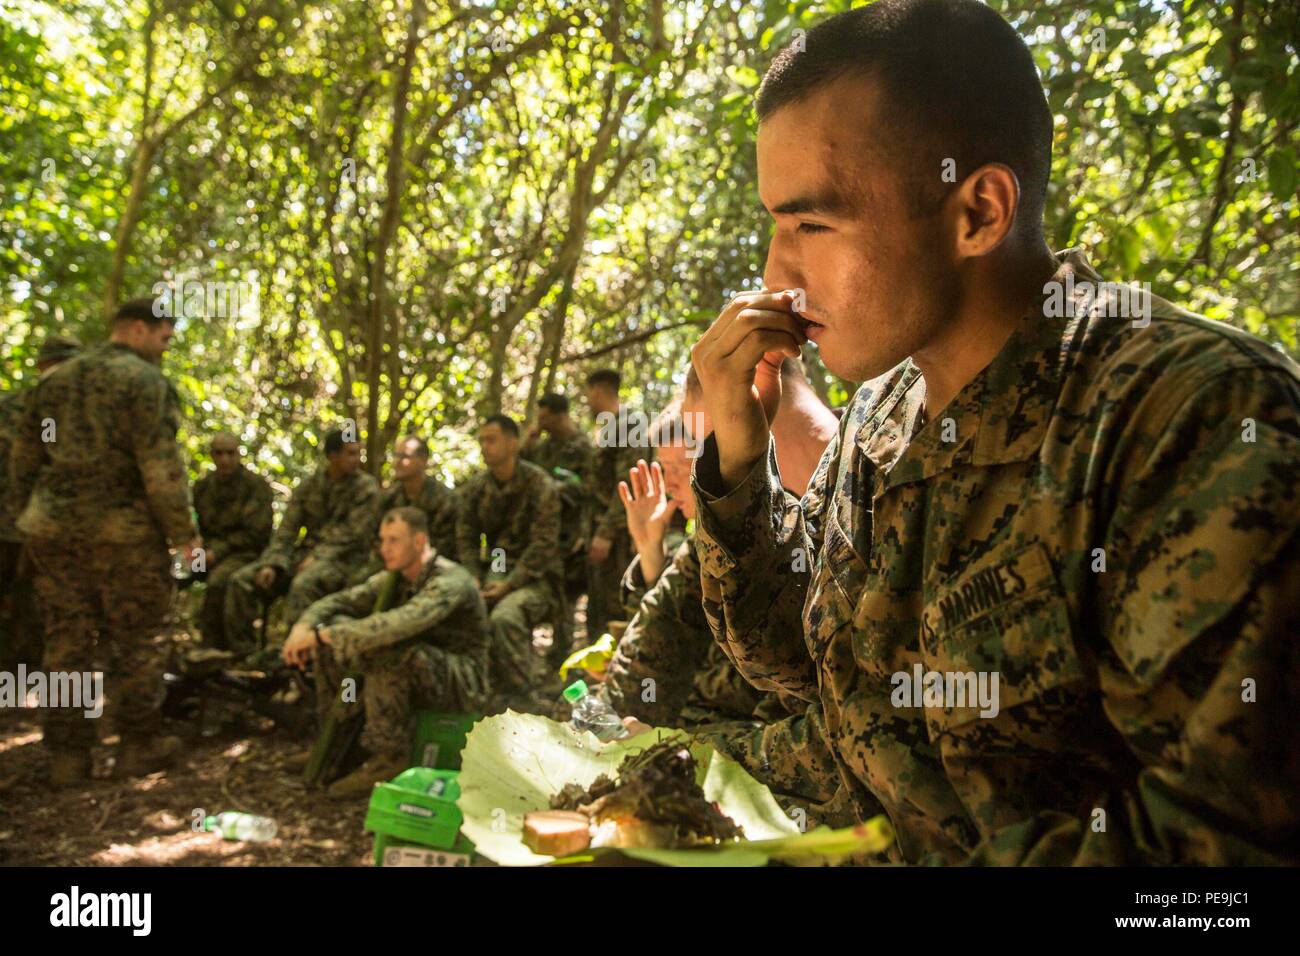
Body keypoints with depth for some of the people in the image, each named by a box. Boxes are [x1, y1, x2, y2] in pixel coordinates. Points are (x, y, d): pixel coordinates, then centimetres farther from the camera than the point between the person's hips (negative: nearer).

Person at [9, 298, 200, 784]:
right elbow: (160, 464, -15)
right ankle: (138, 744, 13)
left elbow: (23, 455, 17)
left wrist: (27, 516, 24)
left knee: (67, 639, 11)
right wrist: (183, 530, -10)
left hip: (54, 527, 6)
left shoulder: (56, 379, 14)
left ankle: (67, 753, 15)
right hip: (124, 530, -6)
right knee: (140, 638, 6)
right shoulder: (145, 380, -8)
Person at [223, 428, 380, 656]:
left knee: (303, 584, -38)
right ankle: (241, 650, -4)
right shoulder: (308, 485, 11)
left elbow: (354, 535, -10)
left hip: (342, 558, -5)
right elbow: (286, 529, 8)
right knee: (241, 580, -10)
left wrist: (316, 558, -17)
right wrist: (271, 564, -8)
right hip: (306, 551, 6)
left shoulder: (366, 487, -2)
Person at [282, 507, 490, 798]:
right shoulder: (394, 577, 3)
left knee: (385, 649, -35)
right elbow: (338, 602, 7)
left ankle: (390, 758, -23)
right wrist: (304, 626, -16)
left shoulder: (450, 581, -24)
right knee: (334, 629, -1)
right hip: (415, 673, 8)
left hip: (460, 684, -8)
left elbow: (397, 625, -39)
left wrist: (323, 634, -33)